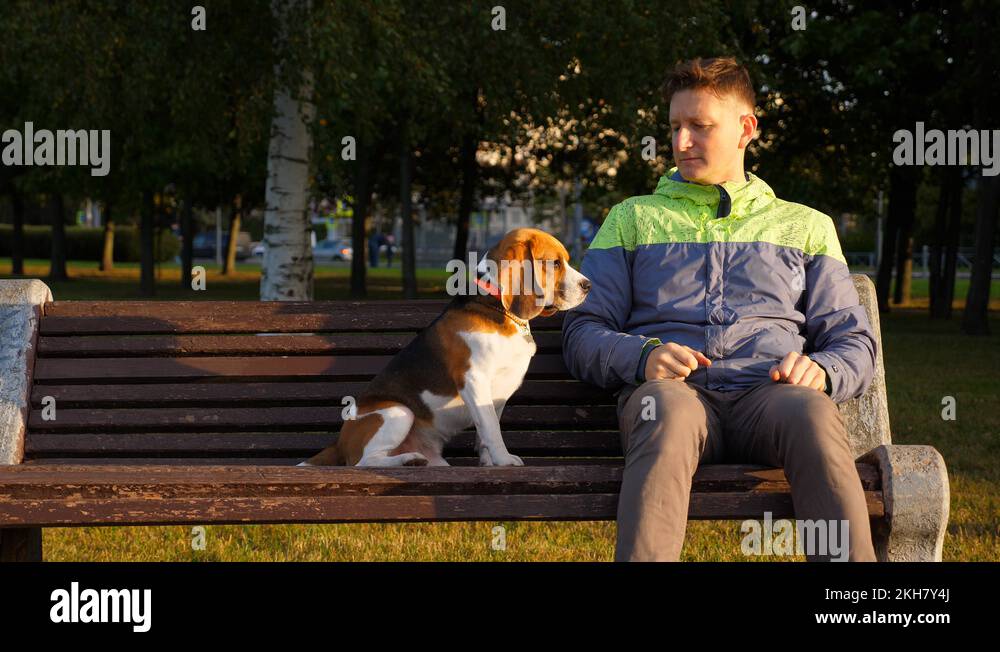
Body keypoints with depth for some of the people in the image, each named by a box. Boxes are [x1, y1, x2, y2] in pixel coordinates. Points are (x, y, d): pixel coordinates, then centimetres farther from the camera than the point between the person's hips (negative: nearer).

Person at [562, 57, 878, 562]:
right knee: (669, 410, -40)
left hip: (772, 389, 1)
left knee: (812, 413, -38)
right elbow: (582, 334, 17)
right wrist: (642, 358, -7)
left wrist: (820, 369, -5)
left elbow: (854, 343, 22)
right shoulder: (633, 218, 28)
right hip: (672, 388, 0)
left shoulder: (805, 226, 29)